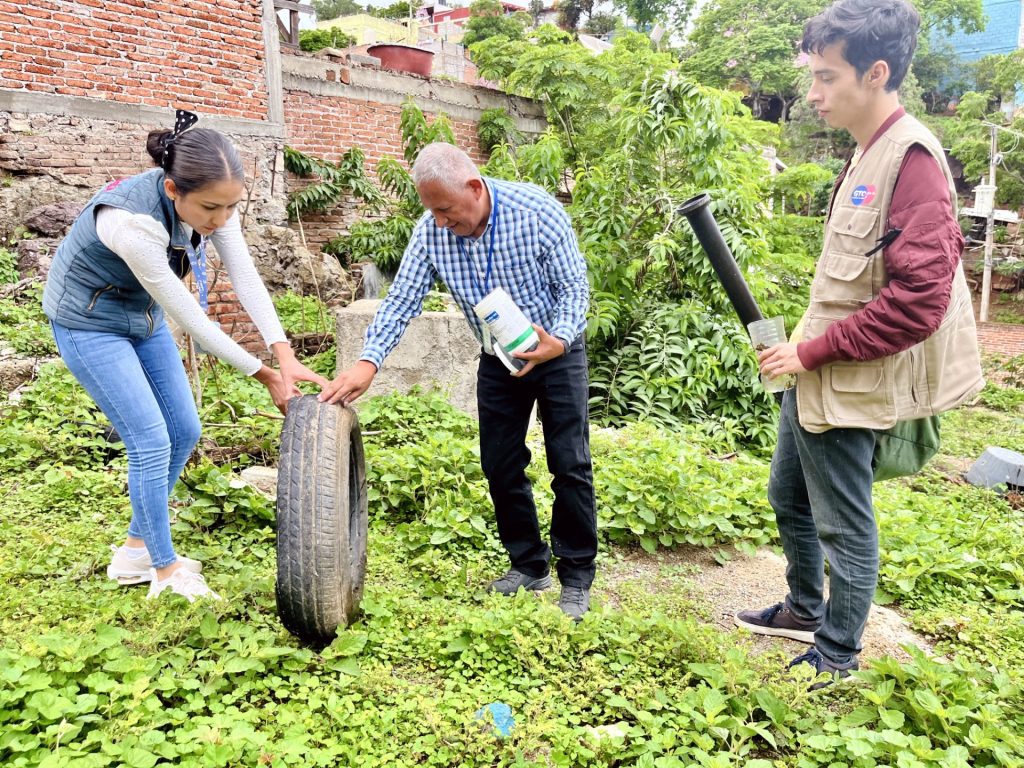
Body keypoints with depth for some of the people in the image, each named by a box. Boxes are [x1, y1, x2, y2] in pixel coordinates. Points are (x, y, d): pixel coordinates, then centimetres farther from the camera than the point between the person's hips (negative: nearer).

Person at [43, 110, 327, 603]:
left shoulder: (210, 199, -20)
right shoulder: (132, 222, -38)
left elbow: (245, 277, -23)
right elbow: (189, 317, -32)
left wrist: (285, 356, -34)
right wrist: (264, 375, -25)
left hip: (142, 315, 7)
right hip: (89, 324, -7)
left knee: (184, 431, 7)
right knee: (151, 442, -10)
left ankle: (136, 548, 24)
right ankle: (165, 570, 9)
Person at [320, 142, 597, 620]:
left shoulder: (536, 211, -24)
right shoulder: (431, 230, -14)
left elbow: (574, 285, -19)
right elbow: (402, 299, -15)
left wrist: (557, 340, -37)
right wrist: (368, 361, -29)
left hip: (556, 351, -4)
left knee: (570, 466, -3)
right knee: (501, 467, 7)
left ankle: (576, 578, 10)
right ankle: (529, 566, 23)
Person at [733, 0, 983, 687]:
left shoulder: (911, 158, -19)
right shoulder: (869, 155, 10)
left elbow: (919, 299, -26)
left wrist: (813, 351, -19)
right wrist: (805, 348, 9)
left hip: (850, 389, -10)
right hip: (815, 377, 10)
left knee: (843, 525, 7)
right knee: (788, 498, 22)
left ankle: (838, 656, 27)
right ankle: (804, 611, 43)